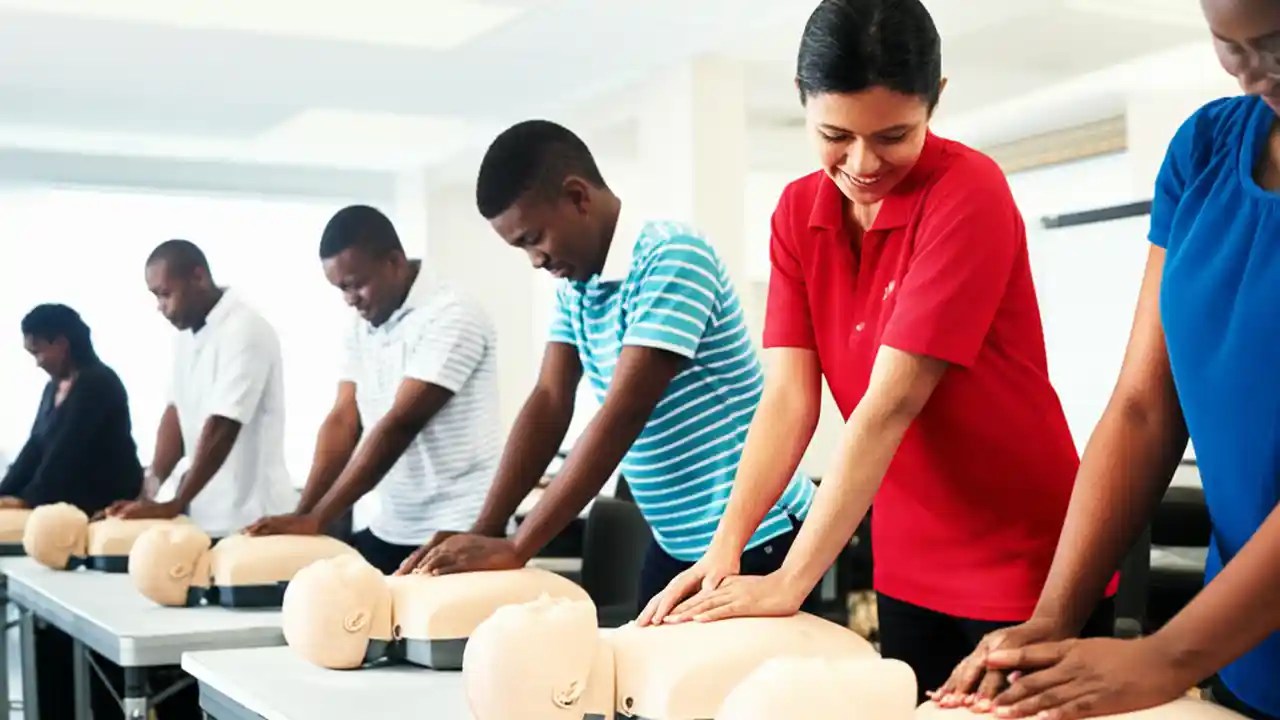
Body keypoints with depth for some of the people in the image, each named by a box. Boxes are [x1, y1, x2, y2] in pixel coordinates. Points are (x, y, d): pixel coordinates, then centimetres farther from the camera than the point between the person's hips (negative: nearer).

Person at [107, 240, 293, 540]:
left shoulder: (244, 330, -16)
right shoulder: (187, 334, 10)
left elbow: (222, 428, -22)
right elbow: (177, 411, 9)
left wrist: (173, 506, -22)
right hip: (204, 514, 7)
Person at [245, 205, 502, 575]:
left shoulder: (451, 318, -15)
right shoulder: (361, 329, 9)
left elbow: (400, 426, -21)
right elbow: (343, 421, 4)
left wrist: (317, 520, -22)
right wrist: (302, 514, -9)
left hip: (457, 533, -7)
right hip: (389, 531, 7)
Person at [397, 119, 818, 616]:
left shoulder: (671, 258, -20)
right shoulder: (574, 284, 6)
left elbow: (622, 418, -25)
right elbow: (550, 403, 1)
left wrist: (516, 550, -25)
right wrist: (483, 532, -11)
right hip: (675, 542, 8)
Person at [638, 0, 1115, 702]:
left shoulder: (970, 193, -20)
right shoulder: (797, 213, -1)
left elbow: (892, 402, -25)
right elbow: (788, 398, -7)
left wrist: (790, 581, -27)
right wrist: (725, 546, -21)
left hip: (1028, 564, -5)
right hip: (909, 571, 5)